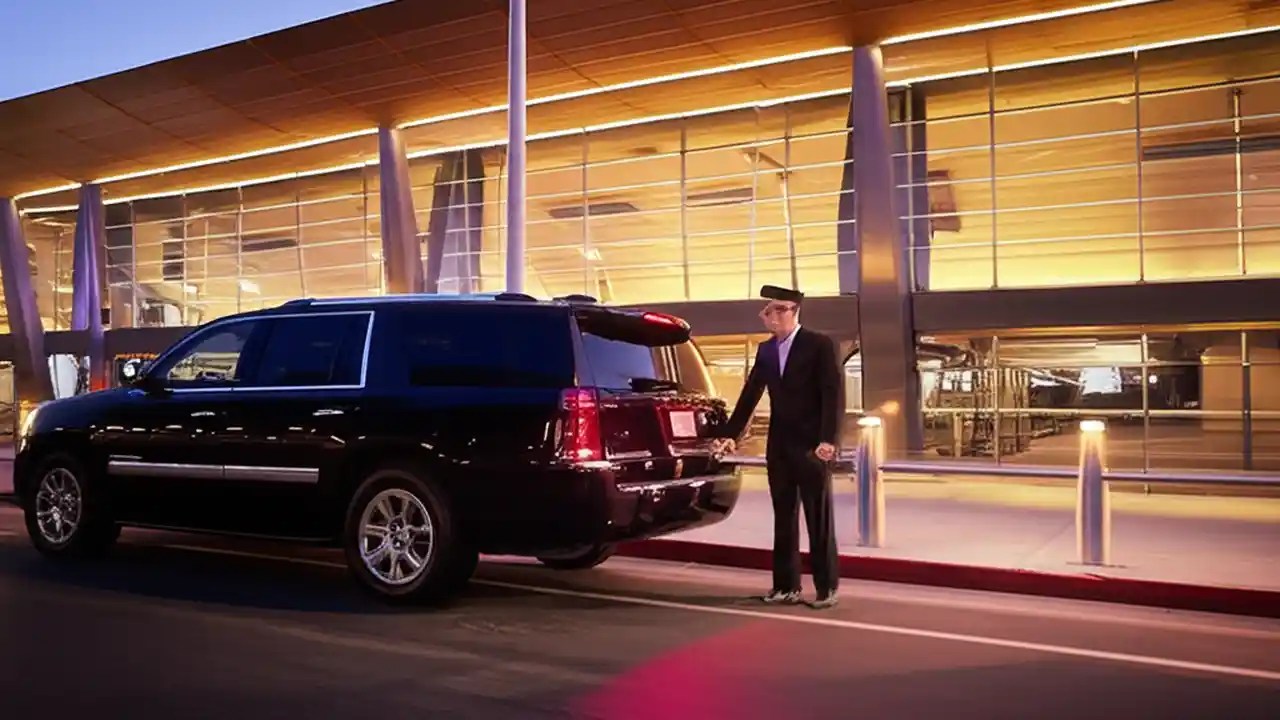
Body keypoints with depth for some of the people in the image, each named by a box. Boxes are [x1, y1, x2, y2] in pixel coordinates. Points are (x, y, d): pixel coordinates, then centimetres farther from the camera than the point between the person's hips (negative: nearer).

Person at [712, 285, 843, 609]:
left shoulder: (819, 345, -7)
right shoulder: (765, 350, 10)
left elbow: (833, 396, -12)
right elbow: (749, 396, 12)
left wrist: (829, 439, -21)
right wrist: (730, 434, 7)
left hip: (812, 445, -5)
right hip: (779, 446, 5)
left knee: (819, 519, 2)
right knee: (784, 519, 9)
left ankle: (827, 587, 10)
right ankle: (786, 586, 16)